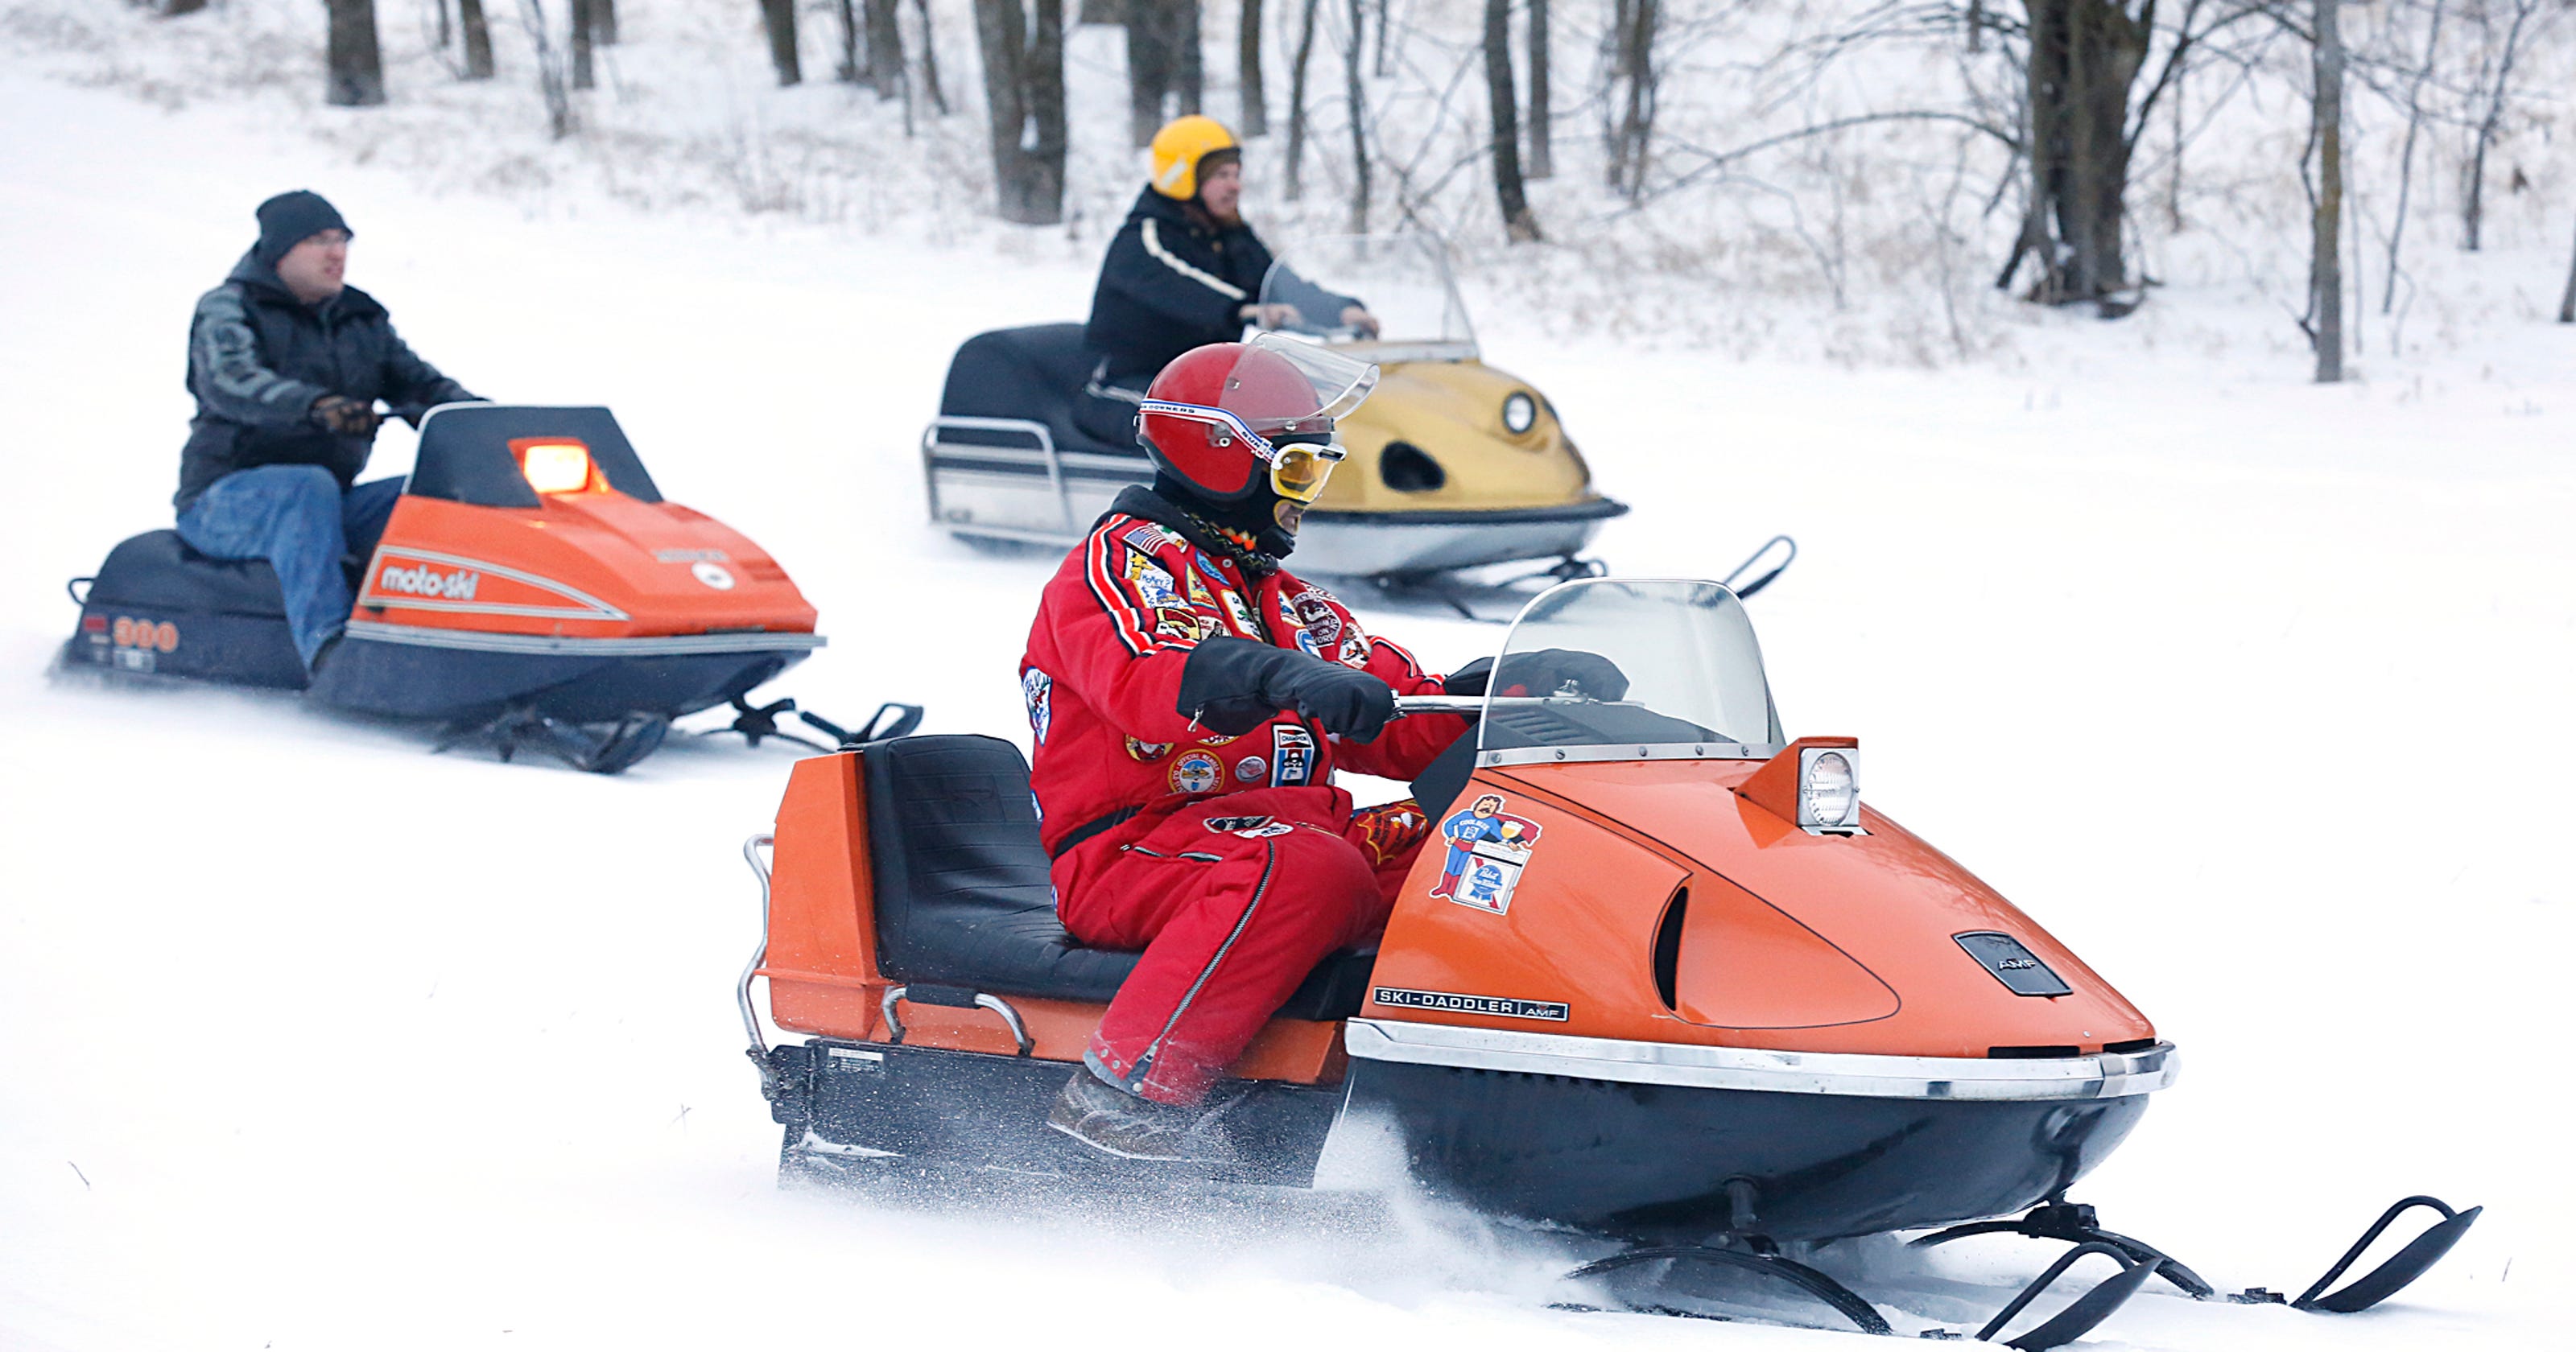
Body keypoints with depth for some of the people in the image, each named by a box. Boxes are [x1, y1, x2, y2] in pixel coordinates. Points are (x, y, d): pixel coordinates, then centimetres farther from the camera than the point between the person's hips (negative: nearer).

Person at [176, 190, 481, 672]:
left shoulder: (363, 321, 16)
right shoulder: (227, 310, -5)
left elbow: (418, 382, 13)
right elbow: (229, 382, -25)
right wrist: (316, 406, -43)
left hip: (333, 502, 6)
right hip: (226, 500, -6)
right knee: (312, 488, -38)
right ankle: (326, 645, -51)